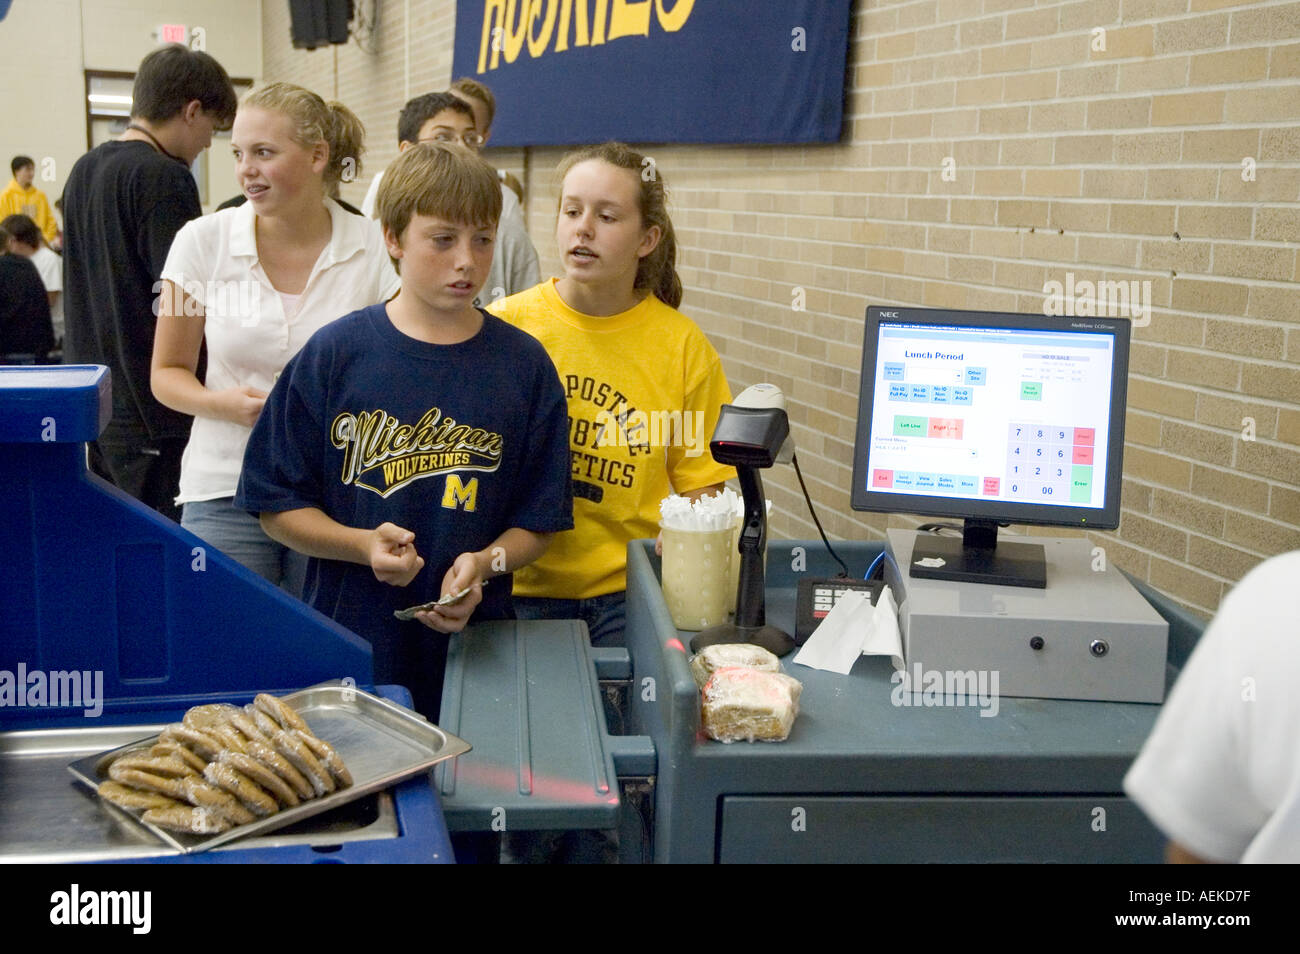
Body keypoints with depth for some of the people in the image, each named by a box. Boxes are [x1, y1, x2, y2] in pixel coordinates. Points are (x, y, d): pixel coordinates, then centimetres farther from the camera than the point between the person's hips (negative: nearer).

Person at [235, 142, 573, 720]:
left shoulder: (523, 366, 1)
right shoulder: (335, 354, -2)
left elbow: (538, 521, 4)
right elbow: (277, 505, 0)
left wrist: (484, 563, -14)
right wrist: (364, 544, -15)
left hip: (473, 643, 1)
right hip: (348, 643, 0)